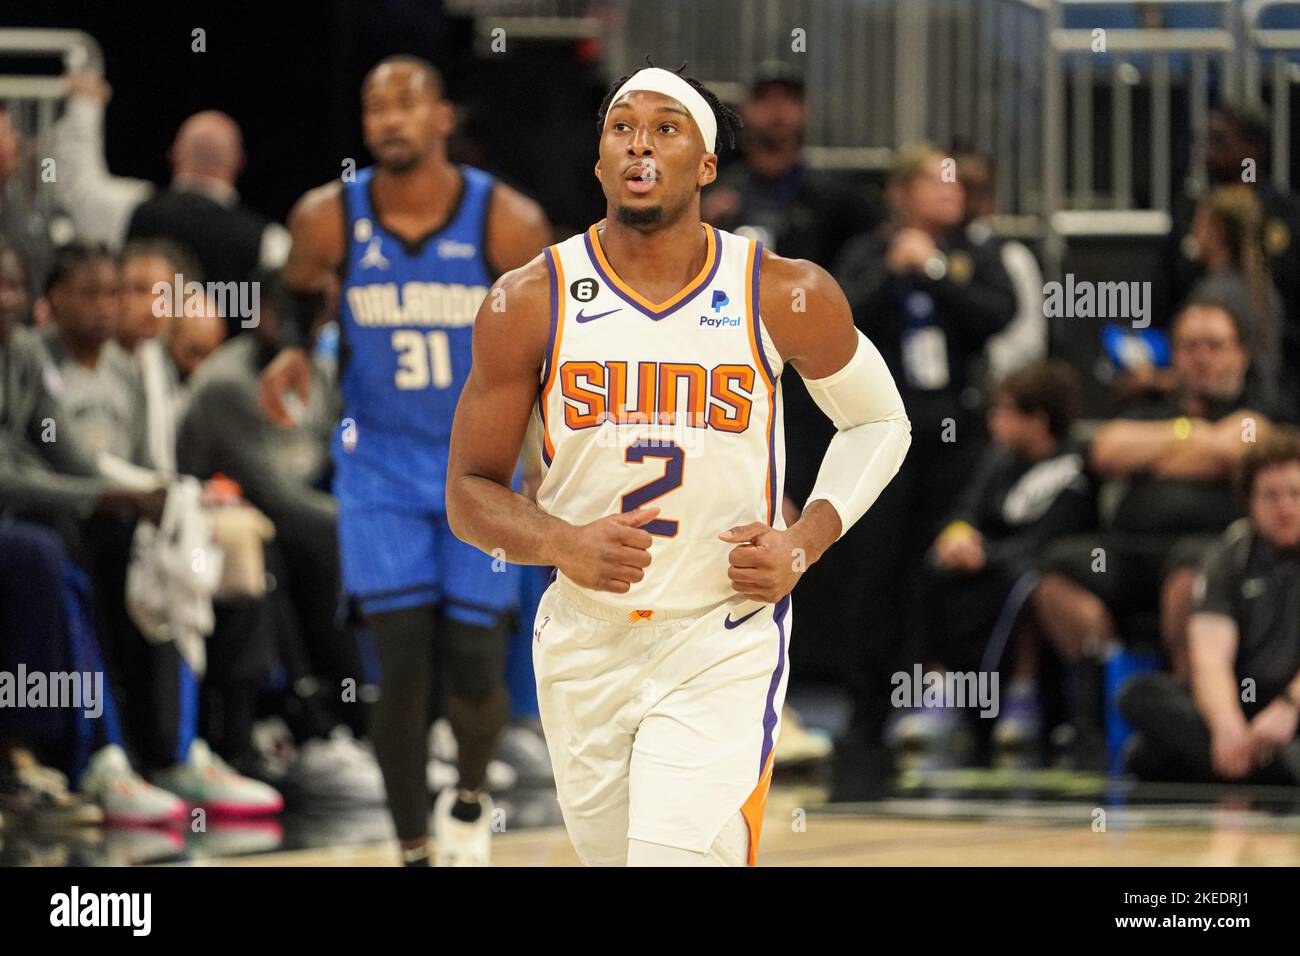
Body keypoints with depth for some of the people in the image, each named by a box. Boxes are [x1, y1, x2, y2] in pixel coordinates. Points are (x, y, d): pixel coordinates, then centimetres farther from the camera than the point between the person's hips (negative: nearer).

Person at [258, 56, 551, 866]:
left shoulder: (508, 222, -15)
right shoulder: (329, 218, -11)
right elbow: (299, 291, 11)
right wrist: (290, 349, -10)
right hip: (380, 464, 0)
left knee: (476, 667, 0)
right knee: (402, 665, -8)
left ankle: (471, 798, 32)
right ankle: (415, 853, 5)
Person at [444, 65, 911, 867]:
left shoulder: (786, 297, -7)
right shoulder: (530, 304, -5)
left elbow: (879, 422, 11)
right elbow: (470, 495, -1)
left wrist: (806, 541, -6)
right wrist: (561, 544, -22)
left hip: (724, 648, -3)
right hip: (584, 647, 3)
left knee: (683, 852, -22)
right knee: (614, 852, 16)